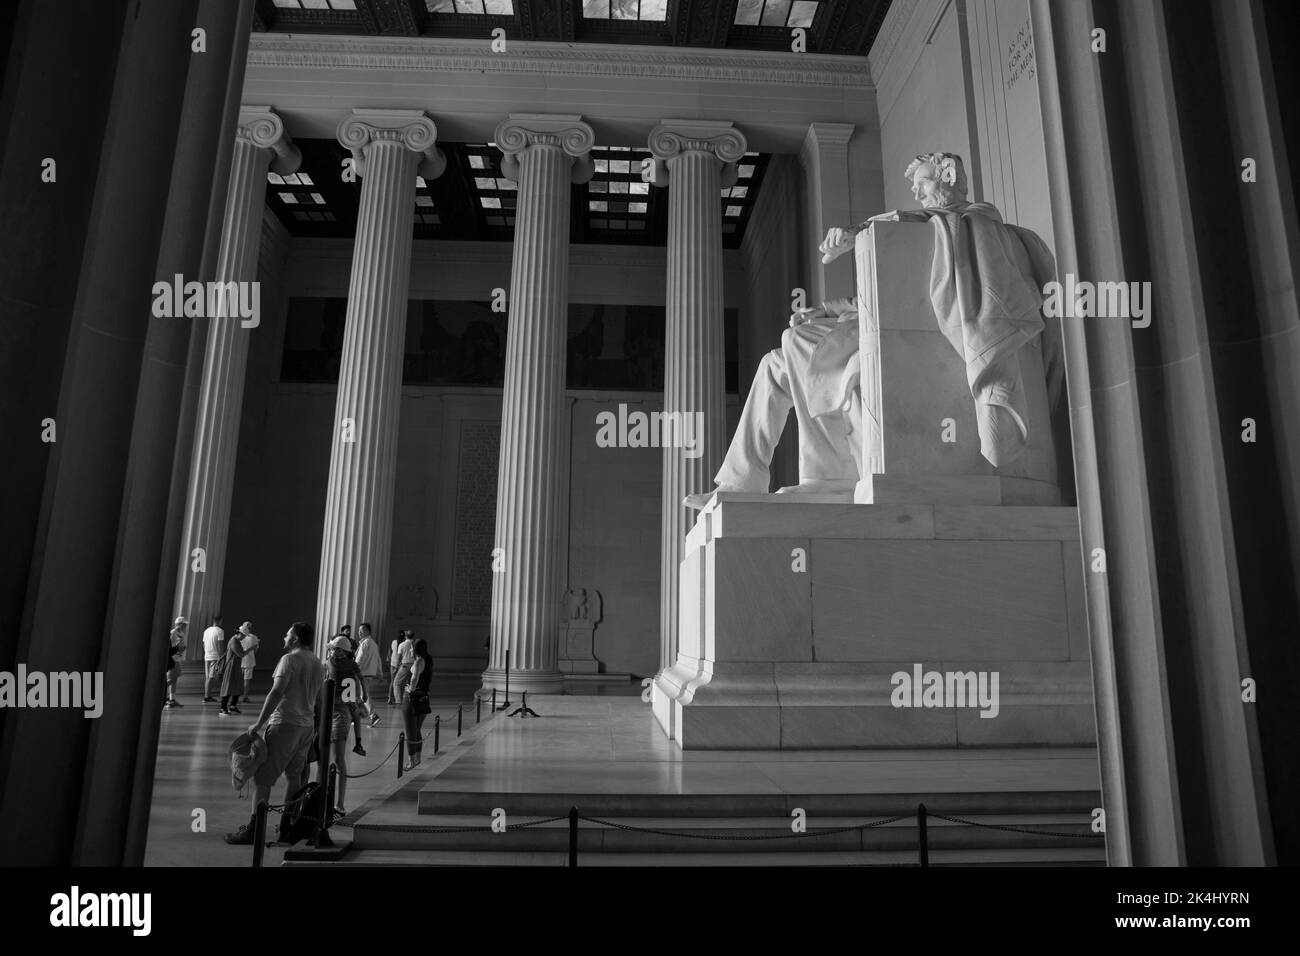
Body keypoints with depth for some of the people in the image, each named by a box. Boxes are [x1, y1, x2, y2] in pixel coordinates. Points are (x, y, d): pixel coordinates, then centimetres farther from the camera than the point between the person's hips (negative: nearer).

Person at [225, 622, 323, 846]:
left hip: (284, 724, -8)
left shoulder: (289, 659, -10)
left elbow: (276, 693, -19)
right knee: (295, 776, 15)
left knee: (262, 778, -2)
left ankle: (252, 829, -1)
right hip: (307, 726, 8)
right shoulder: (319, 664, 13)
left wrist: (259, 724, -17)